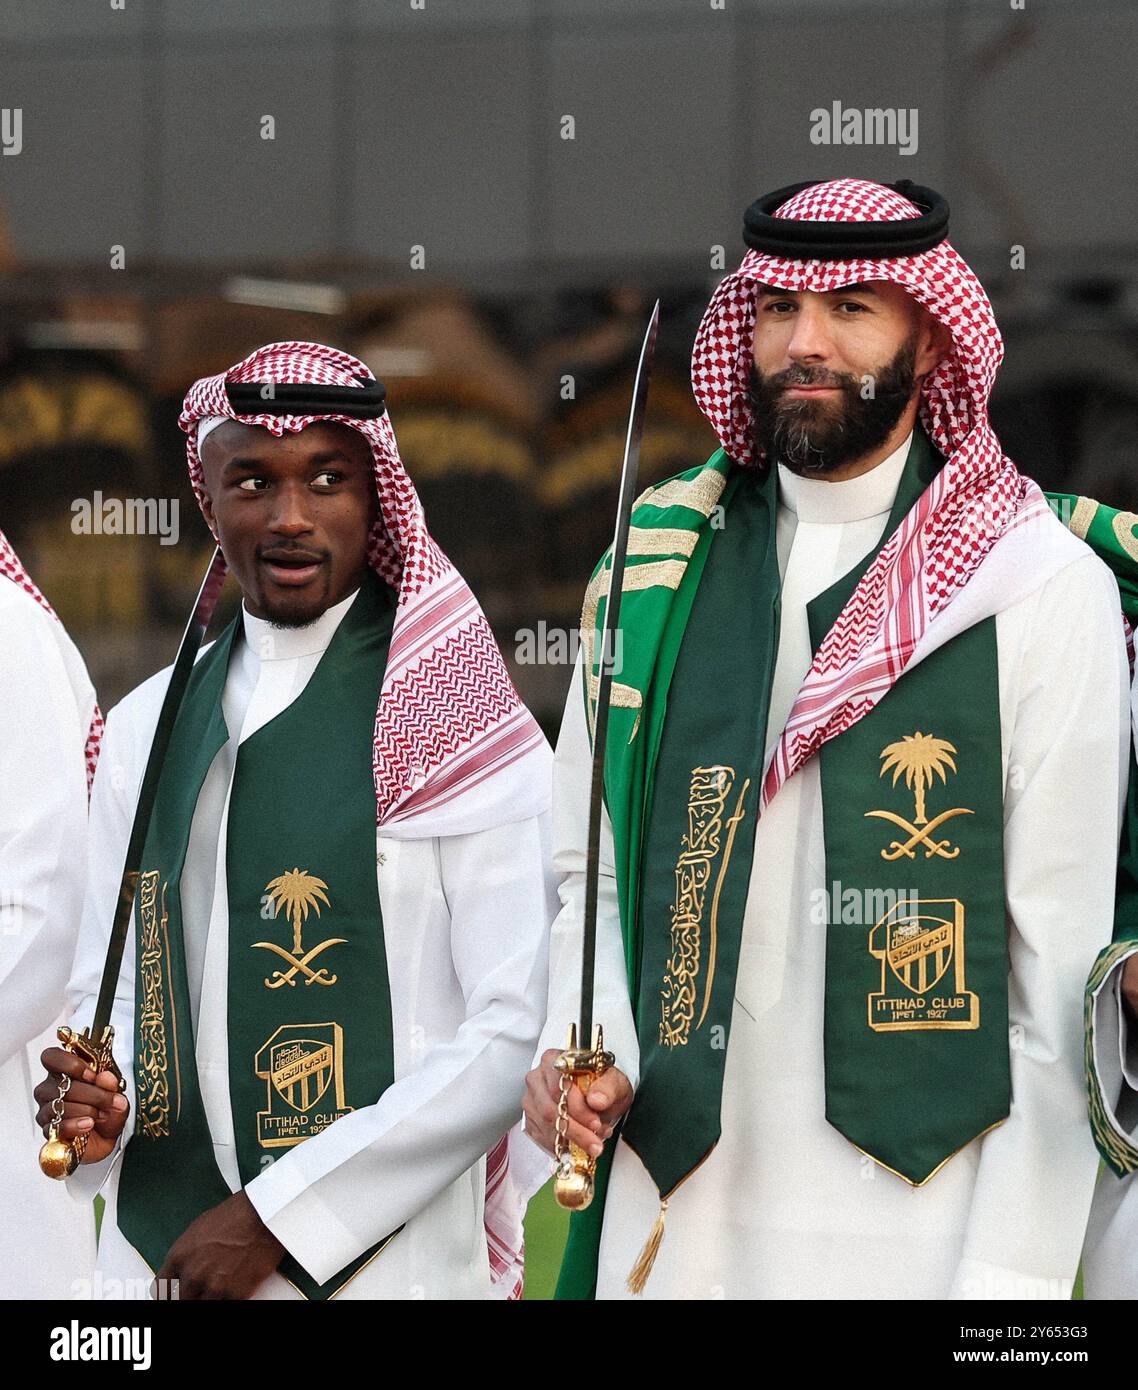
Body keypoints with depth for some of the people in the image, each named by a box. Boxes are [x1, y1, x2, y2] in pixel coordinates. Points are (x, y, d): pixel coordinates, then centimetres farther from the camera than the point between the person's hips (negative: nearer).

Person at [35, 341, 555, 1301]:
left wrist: (274, 1217, -16)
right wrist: (95, 1106, -6)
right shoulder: (145, 729, 9)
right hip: (156, 1258, 4)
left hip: (387, 1265, -4)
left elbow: (516, 1031, -13)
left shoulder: (462, 733, -7)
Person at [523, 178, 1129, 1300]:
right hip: (671, 1219, 3)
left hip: (920, 1225, -3)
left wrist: (1015, 1275, -10)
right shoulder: (655, 569, 10)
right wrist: (586, 1048, -6)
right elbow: (593, 875, 14)